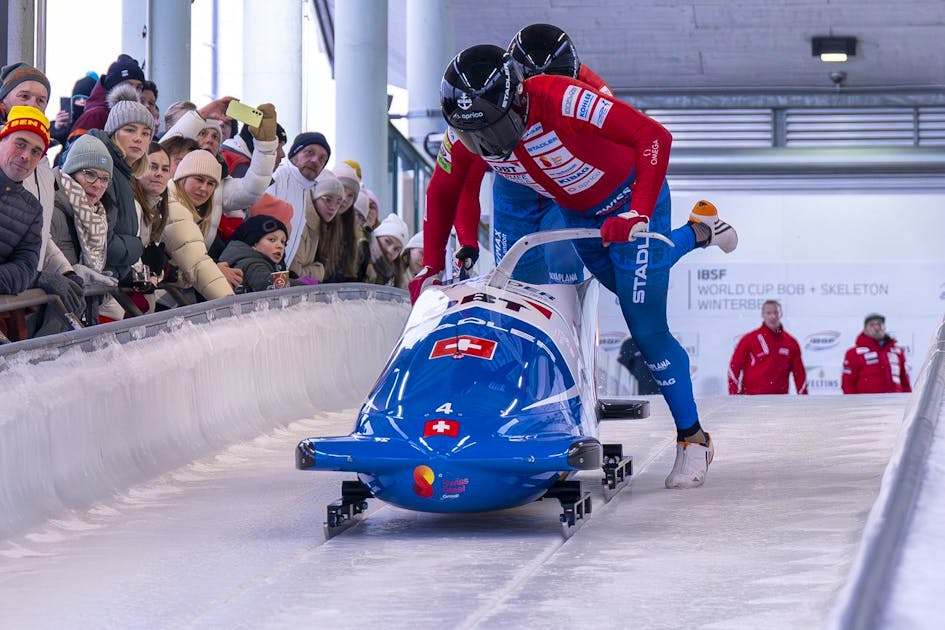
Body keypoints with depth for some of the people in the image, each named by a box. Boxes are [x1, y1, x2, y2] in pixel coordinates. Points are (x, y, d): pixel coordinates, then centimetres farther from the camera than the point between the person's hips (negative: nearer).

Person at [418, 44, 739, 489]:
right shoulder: (466, 136, -21)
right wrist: (430, 267, -11)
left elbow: (653, 137, -35)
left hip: (631, 199, -6)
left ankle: (693, 439, 8)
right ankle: (697, 232, 50)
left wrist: (639, 213, -42)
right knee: (630, 289, 26)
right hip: (576, 214, 7)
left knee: (646, 328, -8)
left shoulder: (561, 101, -38)